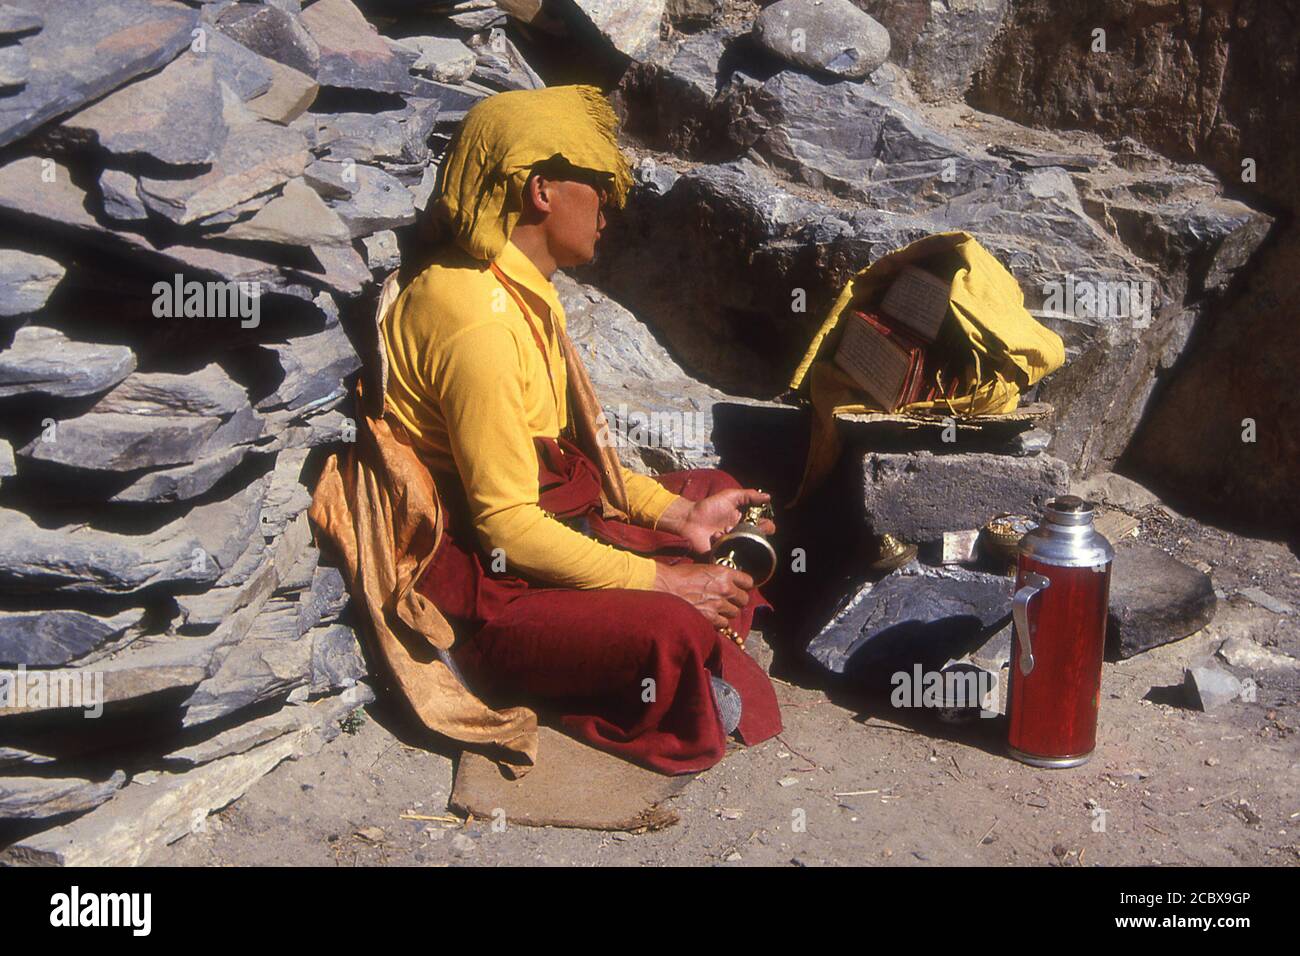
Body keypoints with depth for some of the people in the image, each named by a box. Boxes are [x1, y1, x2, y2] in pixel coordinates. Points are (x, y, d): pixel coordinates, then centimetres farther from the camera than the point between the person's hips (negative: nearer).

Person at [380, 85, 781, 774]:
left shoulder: (520, 291, 8)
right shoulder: (476, 321, -24)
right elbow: (507, 525, -25)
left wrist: (676, 514, 5)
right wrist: (659, 579, -19)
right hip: (488, 587, -11)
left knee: (714, 493, 16)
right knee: (672, 635, -31)